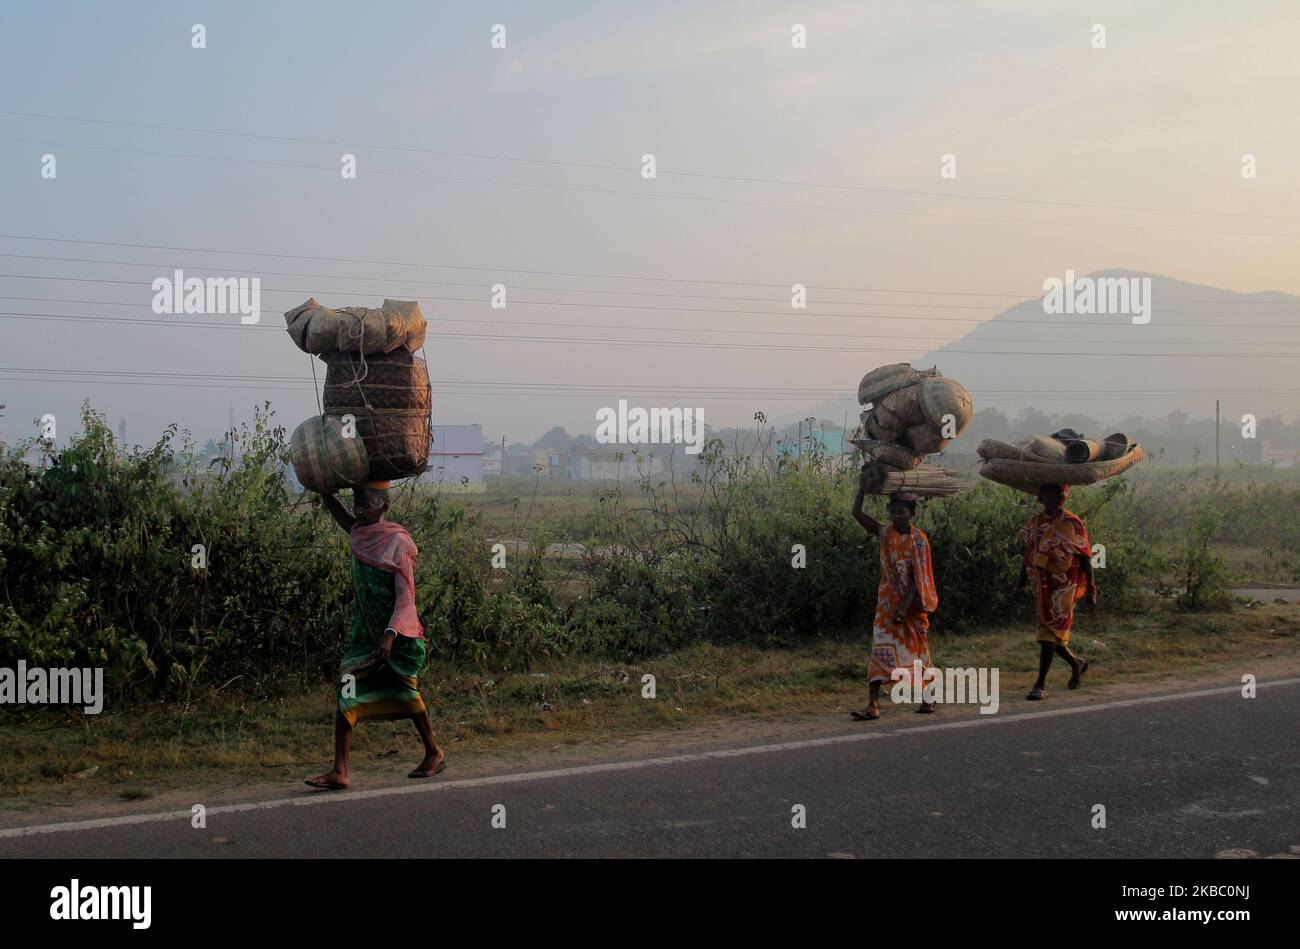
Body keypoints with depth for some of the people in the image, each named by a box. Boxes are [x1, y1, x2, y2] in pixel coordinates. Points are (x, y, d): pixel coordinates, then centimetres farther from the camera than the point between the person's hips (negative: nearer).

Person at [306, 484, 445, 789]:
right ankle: (339, 771, -8)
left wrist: (390, 636, -29)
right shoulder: (359, 535, 4)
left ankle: (434, 752, 29)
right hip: (365, 632, 6)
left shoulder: (397, 543, -15)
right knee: (348, 694, -5)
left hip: (396, 634, -6)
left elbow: (405, 597, -18)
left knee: (405, 694, 8)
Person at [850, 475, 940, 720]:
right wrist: (864, 486, -13)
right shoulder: (885, 533, -1)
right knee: (880, 649, -9)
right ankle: (873, 704, -13)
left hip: (912, 603, -2)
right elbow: (857, 513, -7)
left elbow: (918, 579, -14)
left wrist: (905, 608, -21)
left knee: (917, 649, 12)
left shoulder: (919, 540, -9)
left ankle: (927, 697, 32)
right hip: (888, 600, 2)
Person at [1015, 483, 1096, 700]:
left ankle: (1041, 684, -5)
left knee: (1049, 634, -9)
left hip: (1065, 586, -6)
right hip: (1042, 585, 6)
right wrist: (1020, 584, 11)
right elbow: (1029, 556, 17)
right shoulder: (1034, 523, 9)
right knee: (1050, 635, 13)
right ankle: (1077, 663, 39)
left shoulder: (1071, 524, -8)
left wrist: (1091, 591, -7)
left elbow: (1085, 559, -5)